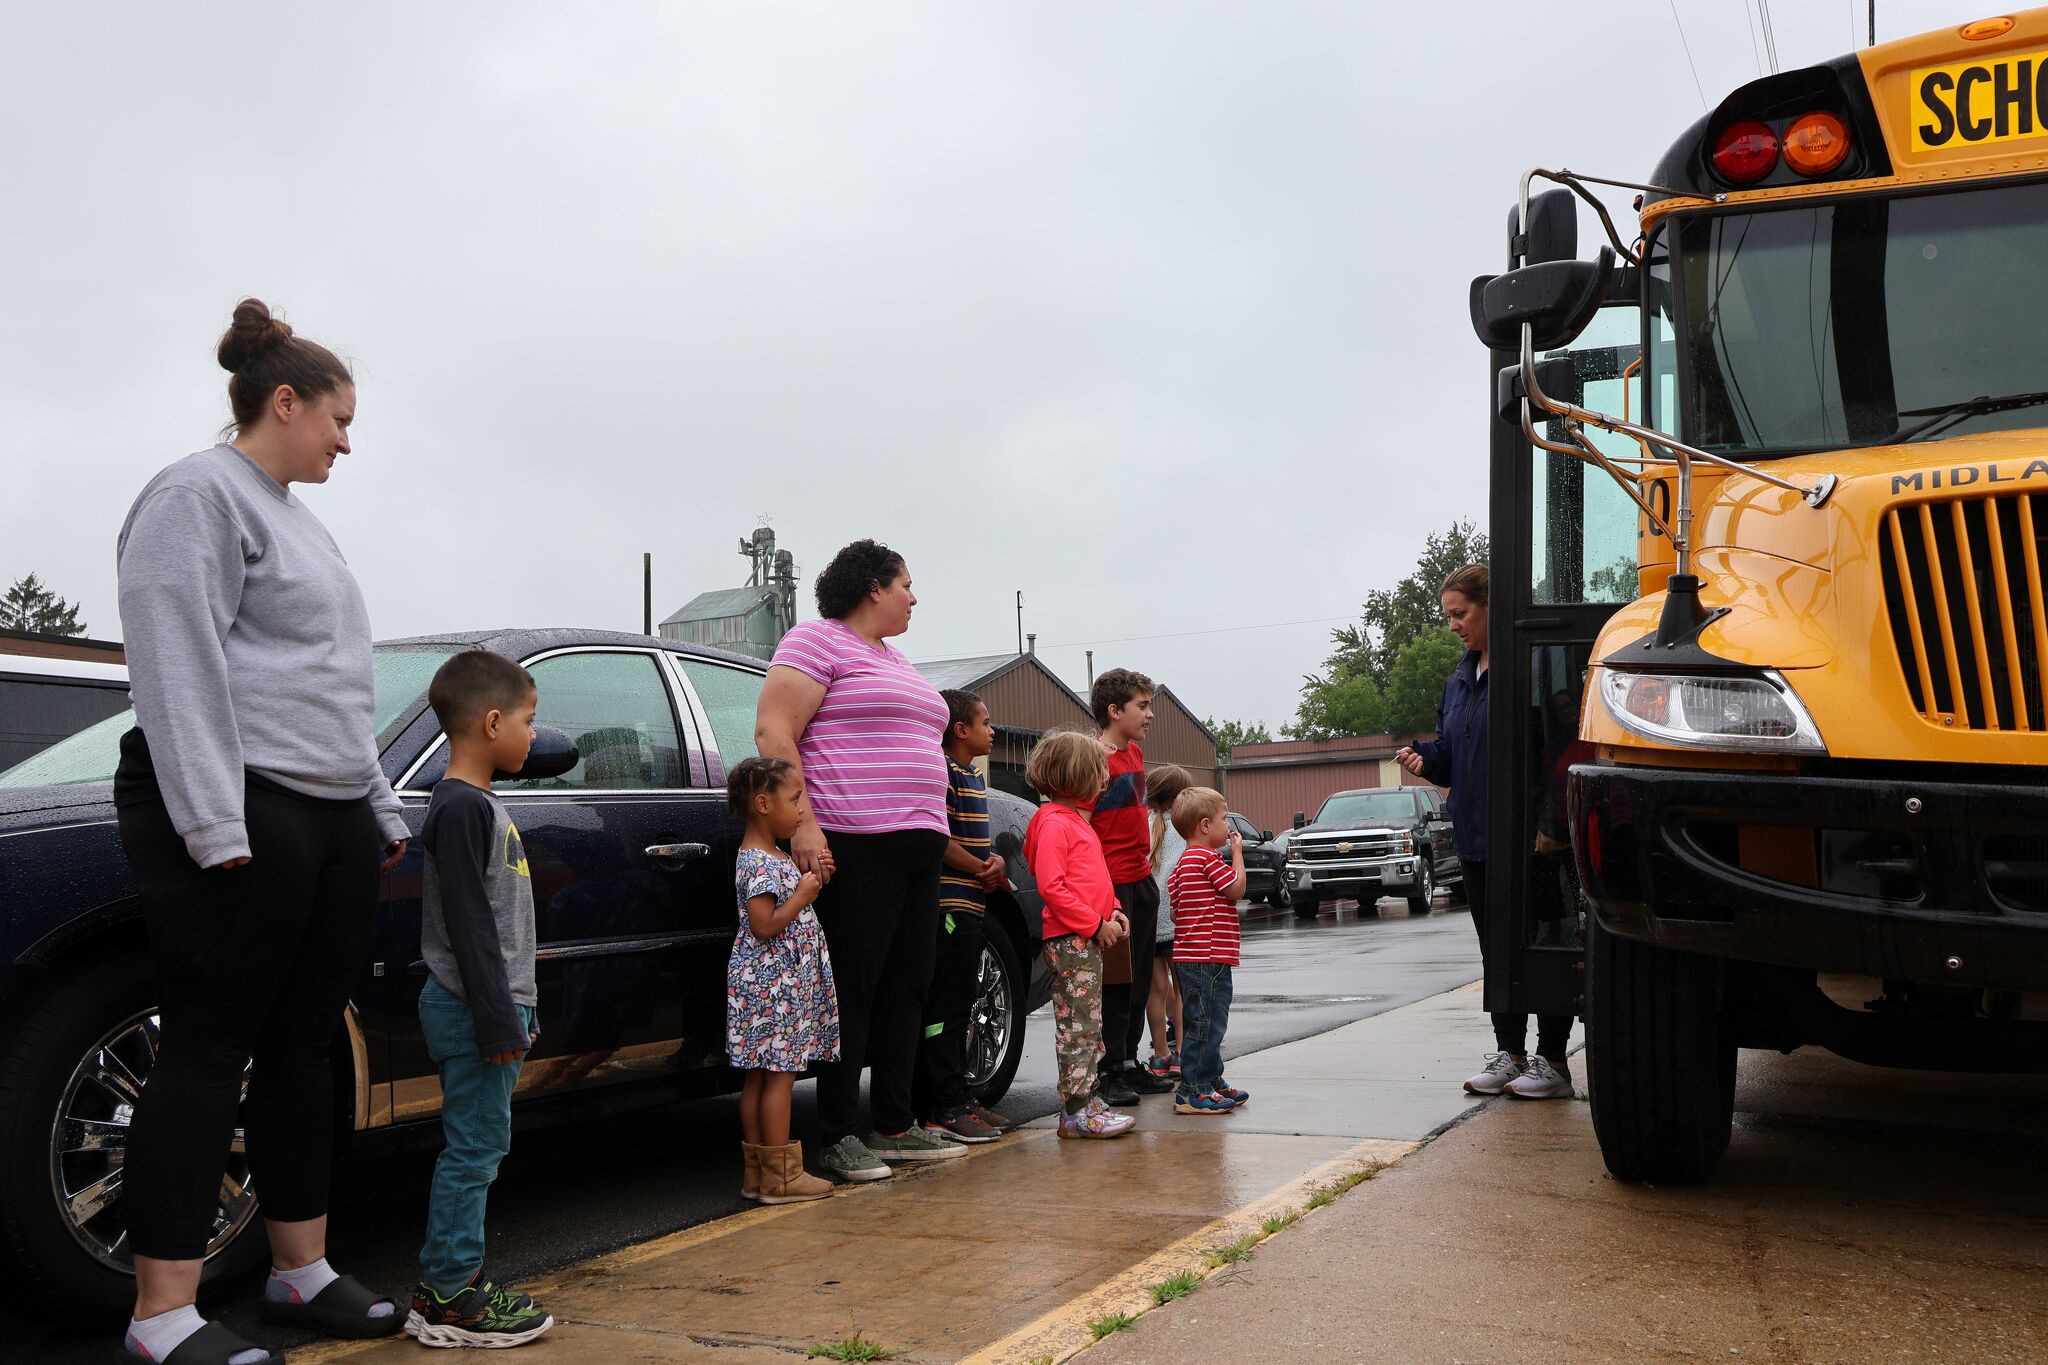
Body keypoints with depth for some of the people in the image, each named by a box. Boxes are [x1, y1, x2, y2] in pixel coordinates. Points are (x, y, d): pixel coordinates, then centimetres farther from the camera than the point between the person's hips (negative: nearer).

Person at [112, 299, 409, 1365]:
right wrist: (215, 824, -22)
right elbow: (179, 667, -15)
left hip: (332, 818, 9)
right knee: (209, 1051, -6)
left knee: (303, 1046, 10)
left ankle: (301, 1273, 18)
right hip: (240, 815, -9)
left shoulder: (293, 516, 23)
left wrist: (381, 809, 23)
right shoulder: (200, 495, -5)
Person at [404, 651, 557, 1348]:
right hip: (472, 1009, -10)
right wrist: (496, 1021, -22)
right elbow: (466, 924, -21)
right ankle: (451, 1299, 2)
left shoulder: (479, 805, 16)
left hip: (493, 1006, 10)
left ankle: (446, 1285, 20)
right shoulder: (460, 807, -15)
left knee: (476, 1147, 13)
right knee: (475, 1146, -5)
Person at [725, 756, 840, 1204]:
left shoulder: (768, 857, 16)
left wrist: (807, 882, 15)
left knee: (758, 1077, 11)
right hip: (774, 985, -10)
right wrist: (803, 895, -16)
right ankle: (780, 1177, -2)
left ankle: (756, 1173, 16)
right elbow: (764, 926, -22)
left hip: (774, 985, 10)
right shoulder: (760, 864, -16)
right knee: (780, 1076, -6)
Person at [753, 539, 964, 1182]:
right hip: (854, 844, -9)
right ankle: (840, 1137, 1)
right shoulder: (818, 641, -3)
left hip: (918, 847, 9)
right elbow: (773, 733, -12)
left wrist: (935, 836, 23)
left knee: (906, 988, 10)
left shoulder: (898, 663, 25)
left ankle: (896, 1126, 19)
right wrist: (803, 823, -21)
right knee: (853, 990, -6)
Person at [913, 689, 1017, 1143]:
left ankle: (959, 1097, 22)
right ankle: (942, 1109, -3)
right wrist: (982, 868, -13)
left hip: (970, 907, 10)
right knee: (945, 1008, -7)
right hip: (949, 905, -10)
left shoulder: (974, 777, 19)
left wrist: (996, 859, 1)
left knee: (959, 1007, 15)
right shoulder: (945, 773, -12)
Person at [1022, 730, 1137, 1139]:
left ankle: (1088, 1101, 18)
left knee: (1089, 1027, 12)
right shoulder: (1054, 823, -12)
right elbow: (1050, 886, -21)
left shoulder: (1077, 821, 21)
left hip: (1088, 938, 11)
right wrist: (1095, 924, -19)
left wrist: (1111, 910, 10)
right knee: (1078, 1026, -8)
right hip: (1069, 940, -11)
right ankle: (1078, 1111, -6)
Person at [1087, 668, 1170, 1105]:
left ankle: (1130, 1064, 22)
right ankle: (1111, 1072, 3)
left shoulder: (1134, 752, 12)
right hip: (1112, 883, -9)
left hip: (1142, 878, 9)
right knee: (1116, 980, -4)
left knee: (1139, 978, 13)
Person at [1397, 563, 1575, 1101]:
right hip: (1476, 835, 8)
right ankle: (1509, 1054, 23)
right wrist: (1424, 758, -1)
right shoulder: (1460, 679, 15)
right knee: (1495, 949, 13)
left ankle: (1552, 1062, 11)